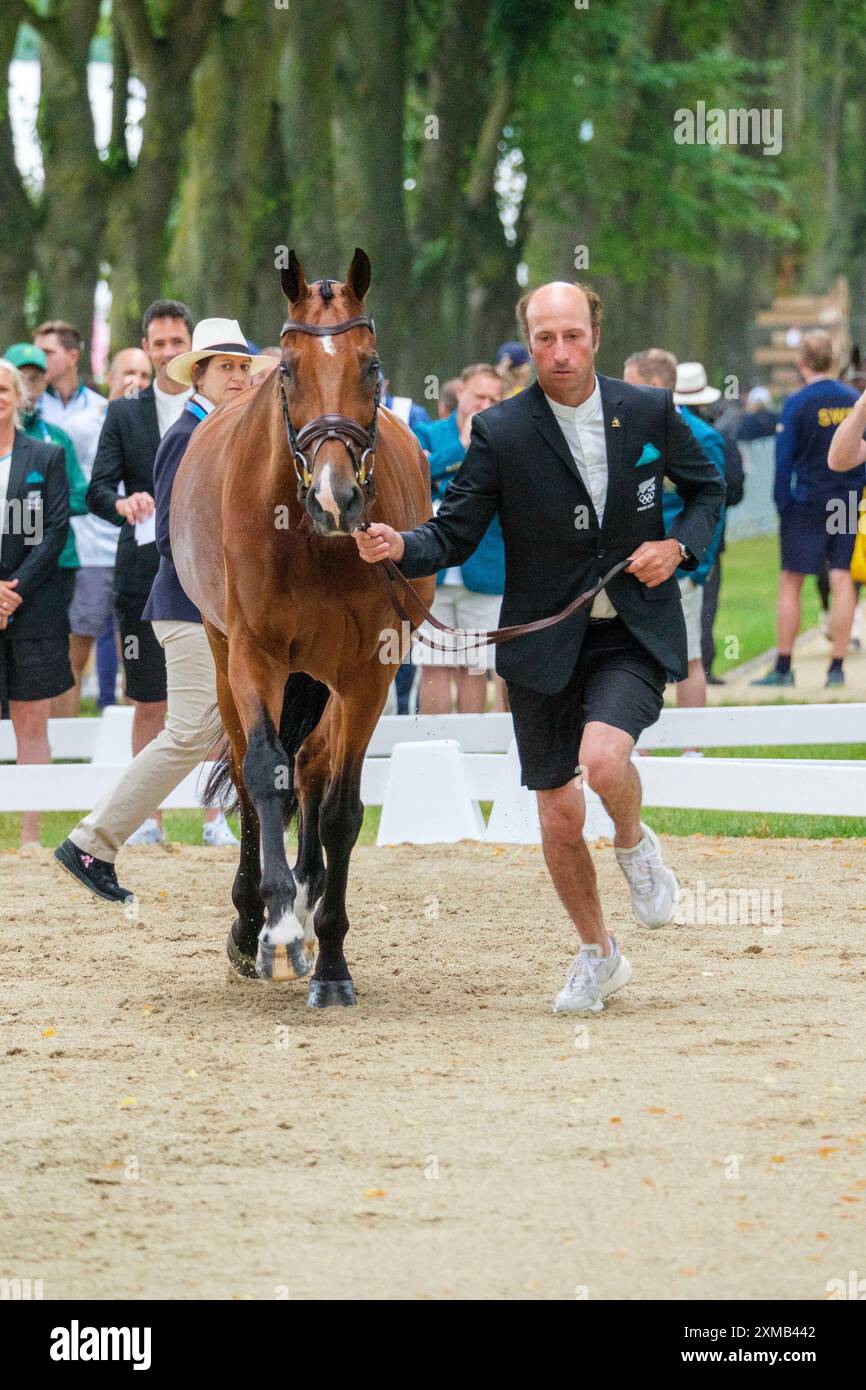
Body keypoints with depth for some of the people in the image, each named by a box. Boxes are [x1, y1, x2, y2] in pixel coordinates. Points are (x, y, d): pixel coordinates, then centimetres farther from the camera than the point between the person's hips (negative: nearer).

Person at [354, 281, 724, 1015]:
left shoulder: (650, 412, -2)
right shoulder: (501, 432, -7)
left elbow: (708, 486, 13)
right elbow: (453, 536, -5)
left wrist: (681, 545, -6)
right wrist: (399, 547, -26)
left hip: (635, 633, -1)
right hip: (545, 643, 1)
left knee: (604, 759, -28)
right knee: (559, 817, 5)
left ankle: (635, 842, 8)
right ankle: (598, 955, 29)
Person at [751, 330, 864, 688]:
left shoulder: (797, 404, -9)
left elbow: (784, 460, -8)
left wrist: (782, 503, 0)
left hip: (806, 504, -4)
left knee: (790, 583, 3)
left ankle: (783, 668, 4)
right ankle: (837, 668, 1)